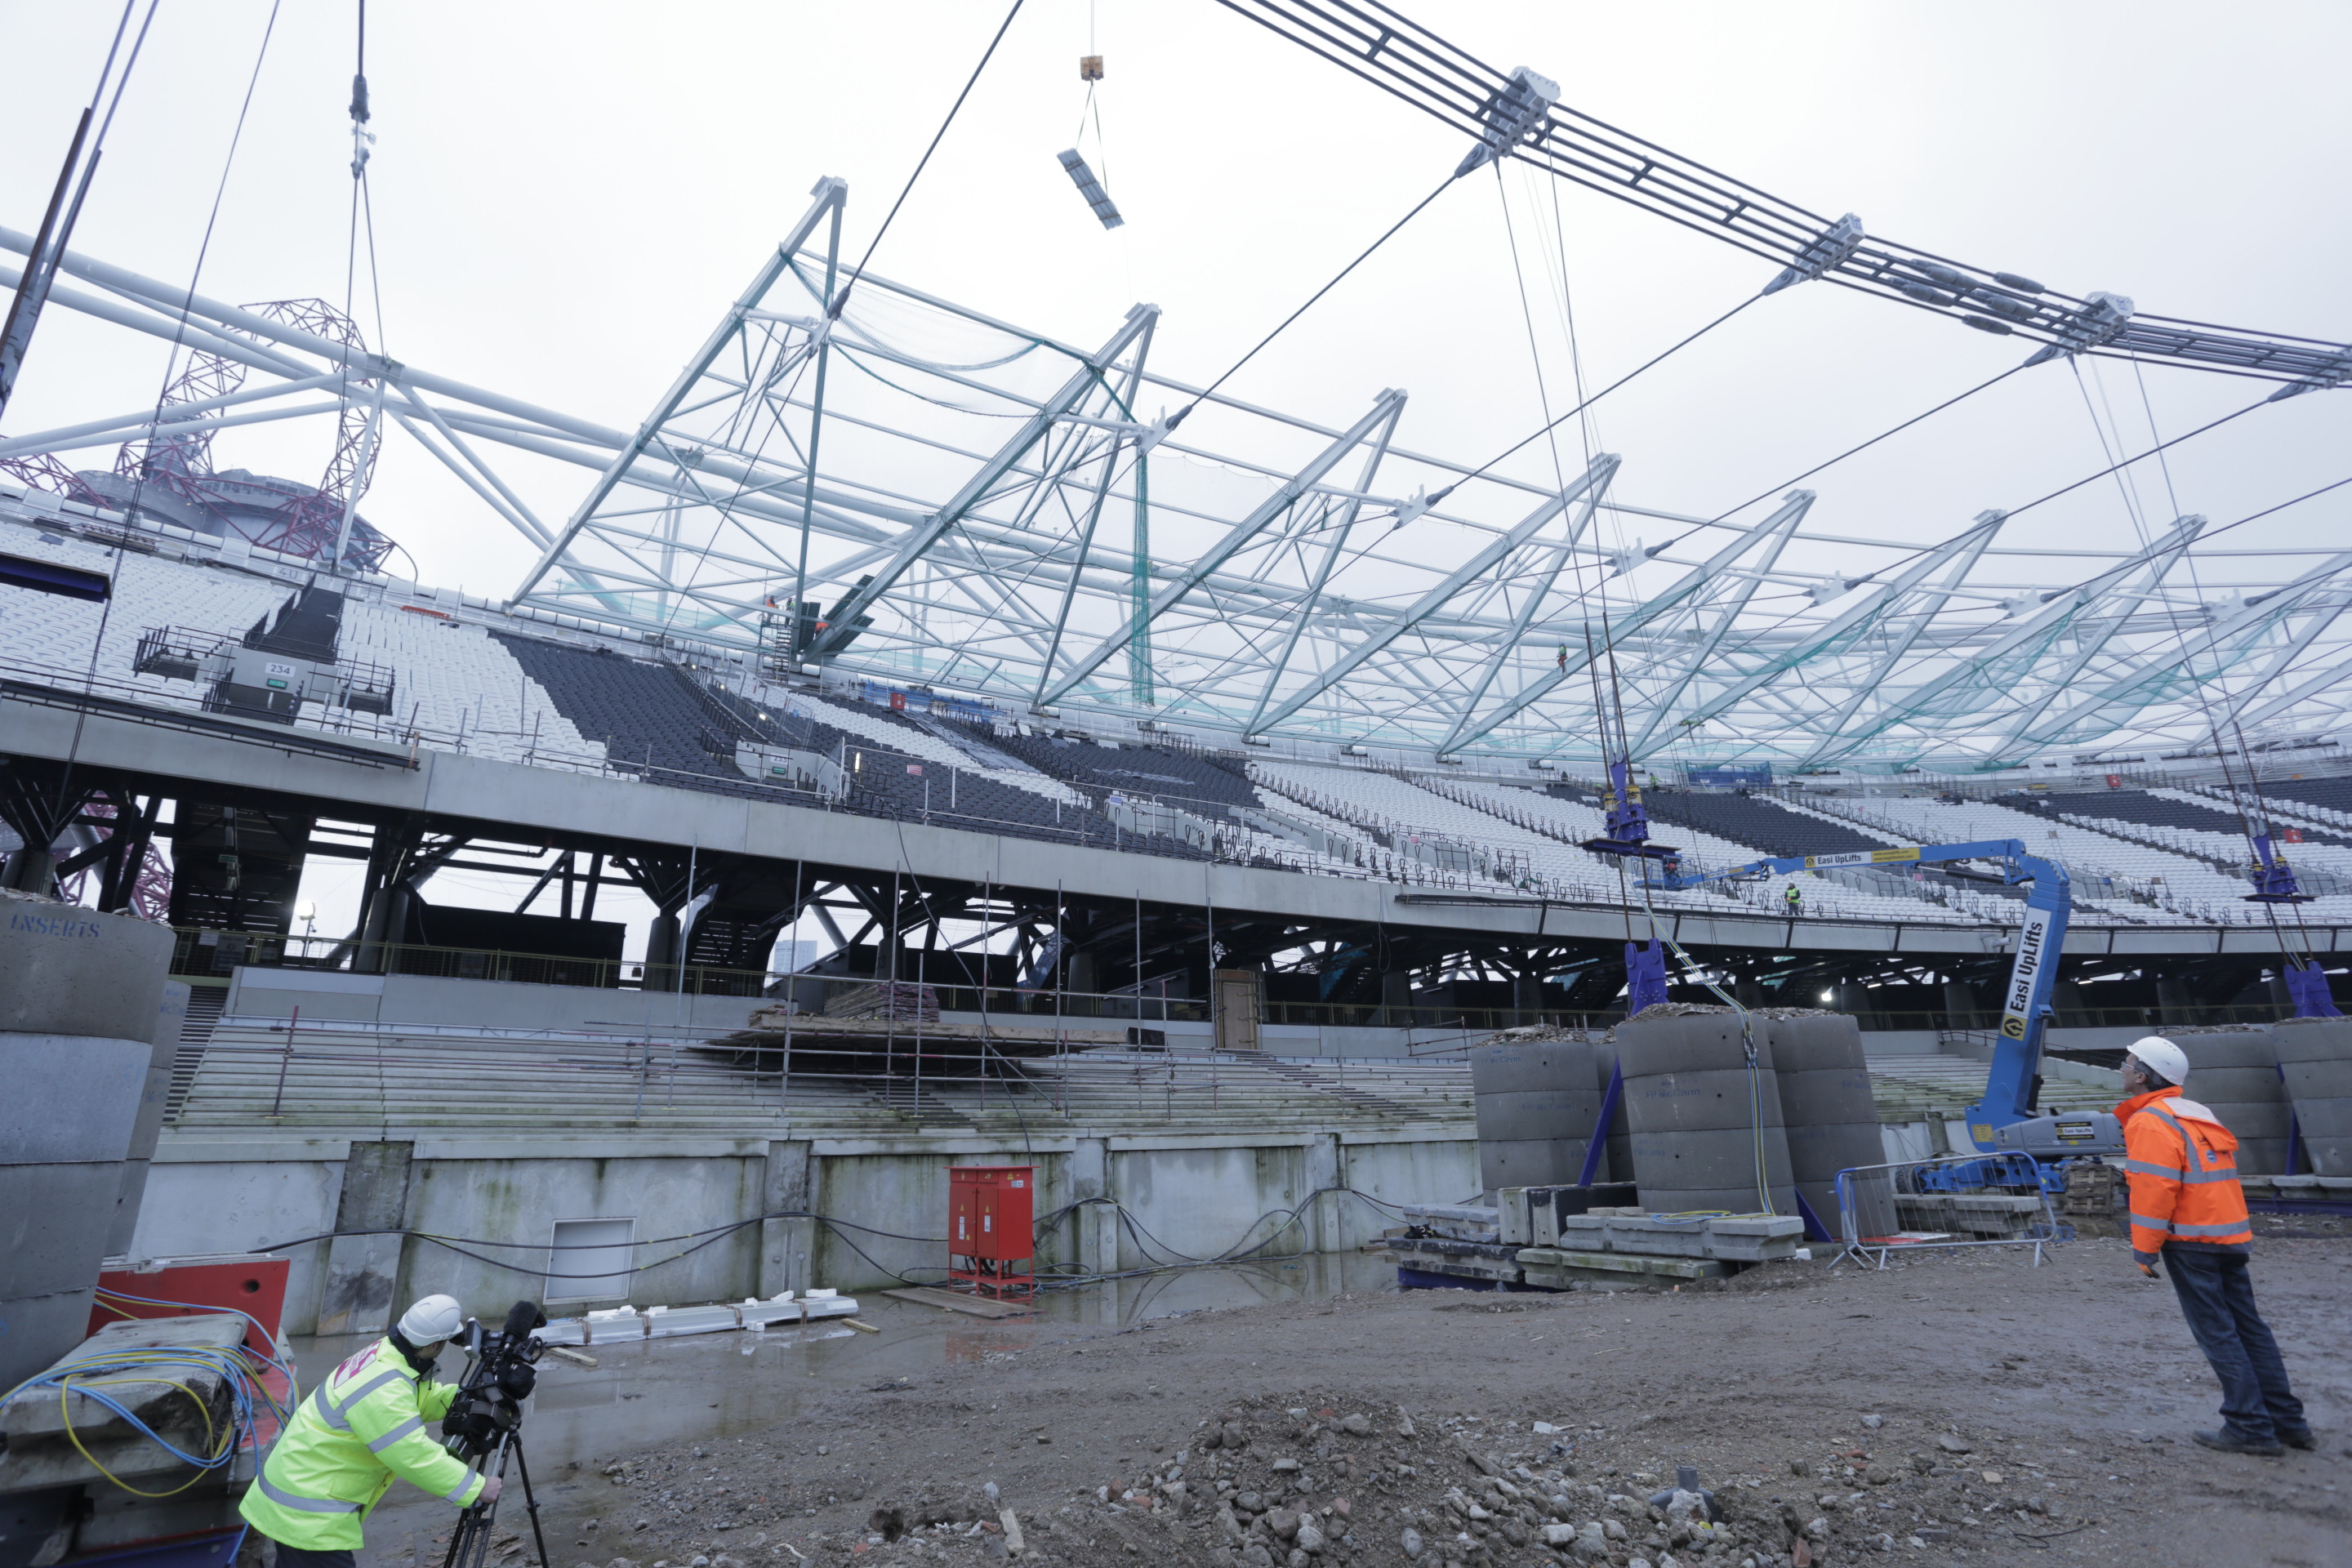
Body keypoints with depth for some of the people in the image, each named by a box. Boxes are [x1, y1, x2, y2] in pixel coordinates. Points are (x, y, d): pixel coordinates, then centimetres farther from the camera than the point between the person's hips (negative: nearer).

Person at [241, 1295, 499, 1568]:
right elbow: (417, 1456, -31)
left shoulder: (386, 1352, -4)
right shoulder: (382, 1390, -32)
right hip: (308, 1510, -9)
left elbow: (422, 1398, 10)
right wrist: (476, 1487, -23)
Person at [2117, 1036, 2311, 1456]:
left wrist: (2144, 1249, -12)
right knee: (2248, 1326, 14)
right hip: (2230, 1235, 9)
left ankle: (2251, 1427, 1)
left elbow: (2154, 1189, -20)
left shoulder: (2149, 1122, -15)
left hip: (2190, 1242, -9)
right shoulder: (2196, 1113, 14)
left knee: (2216, 1332, -2)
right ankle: (2287, 1420, 20)